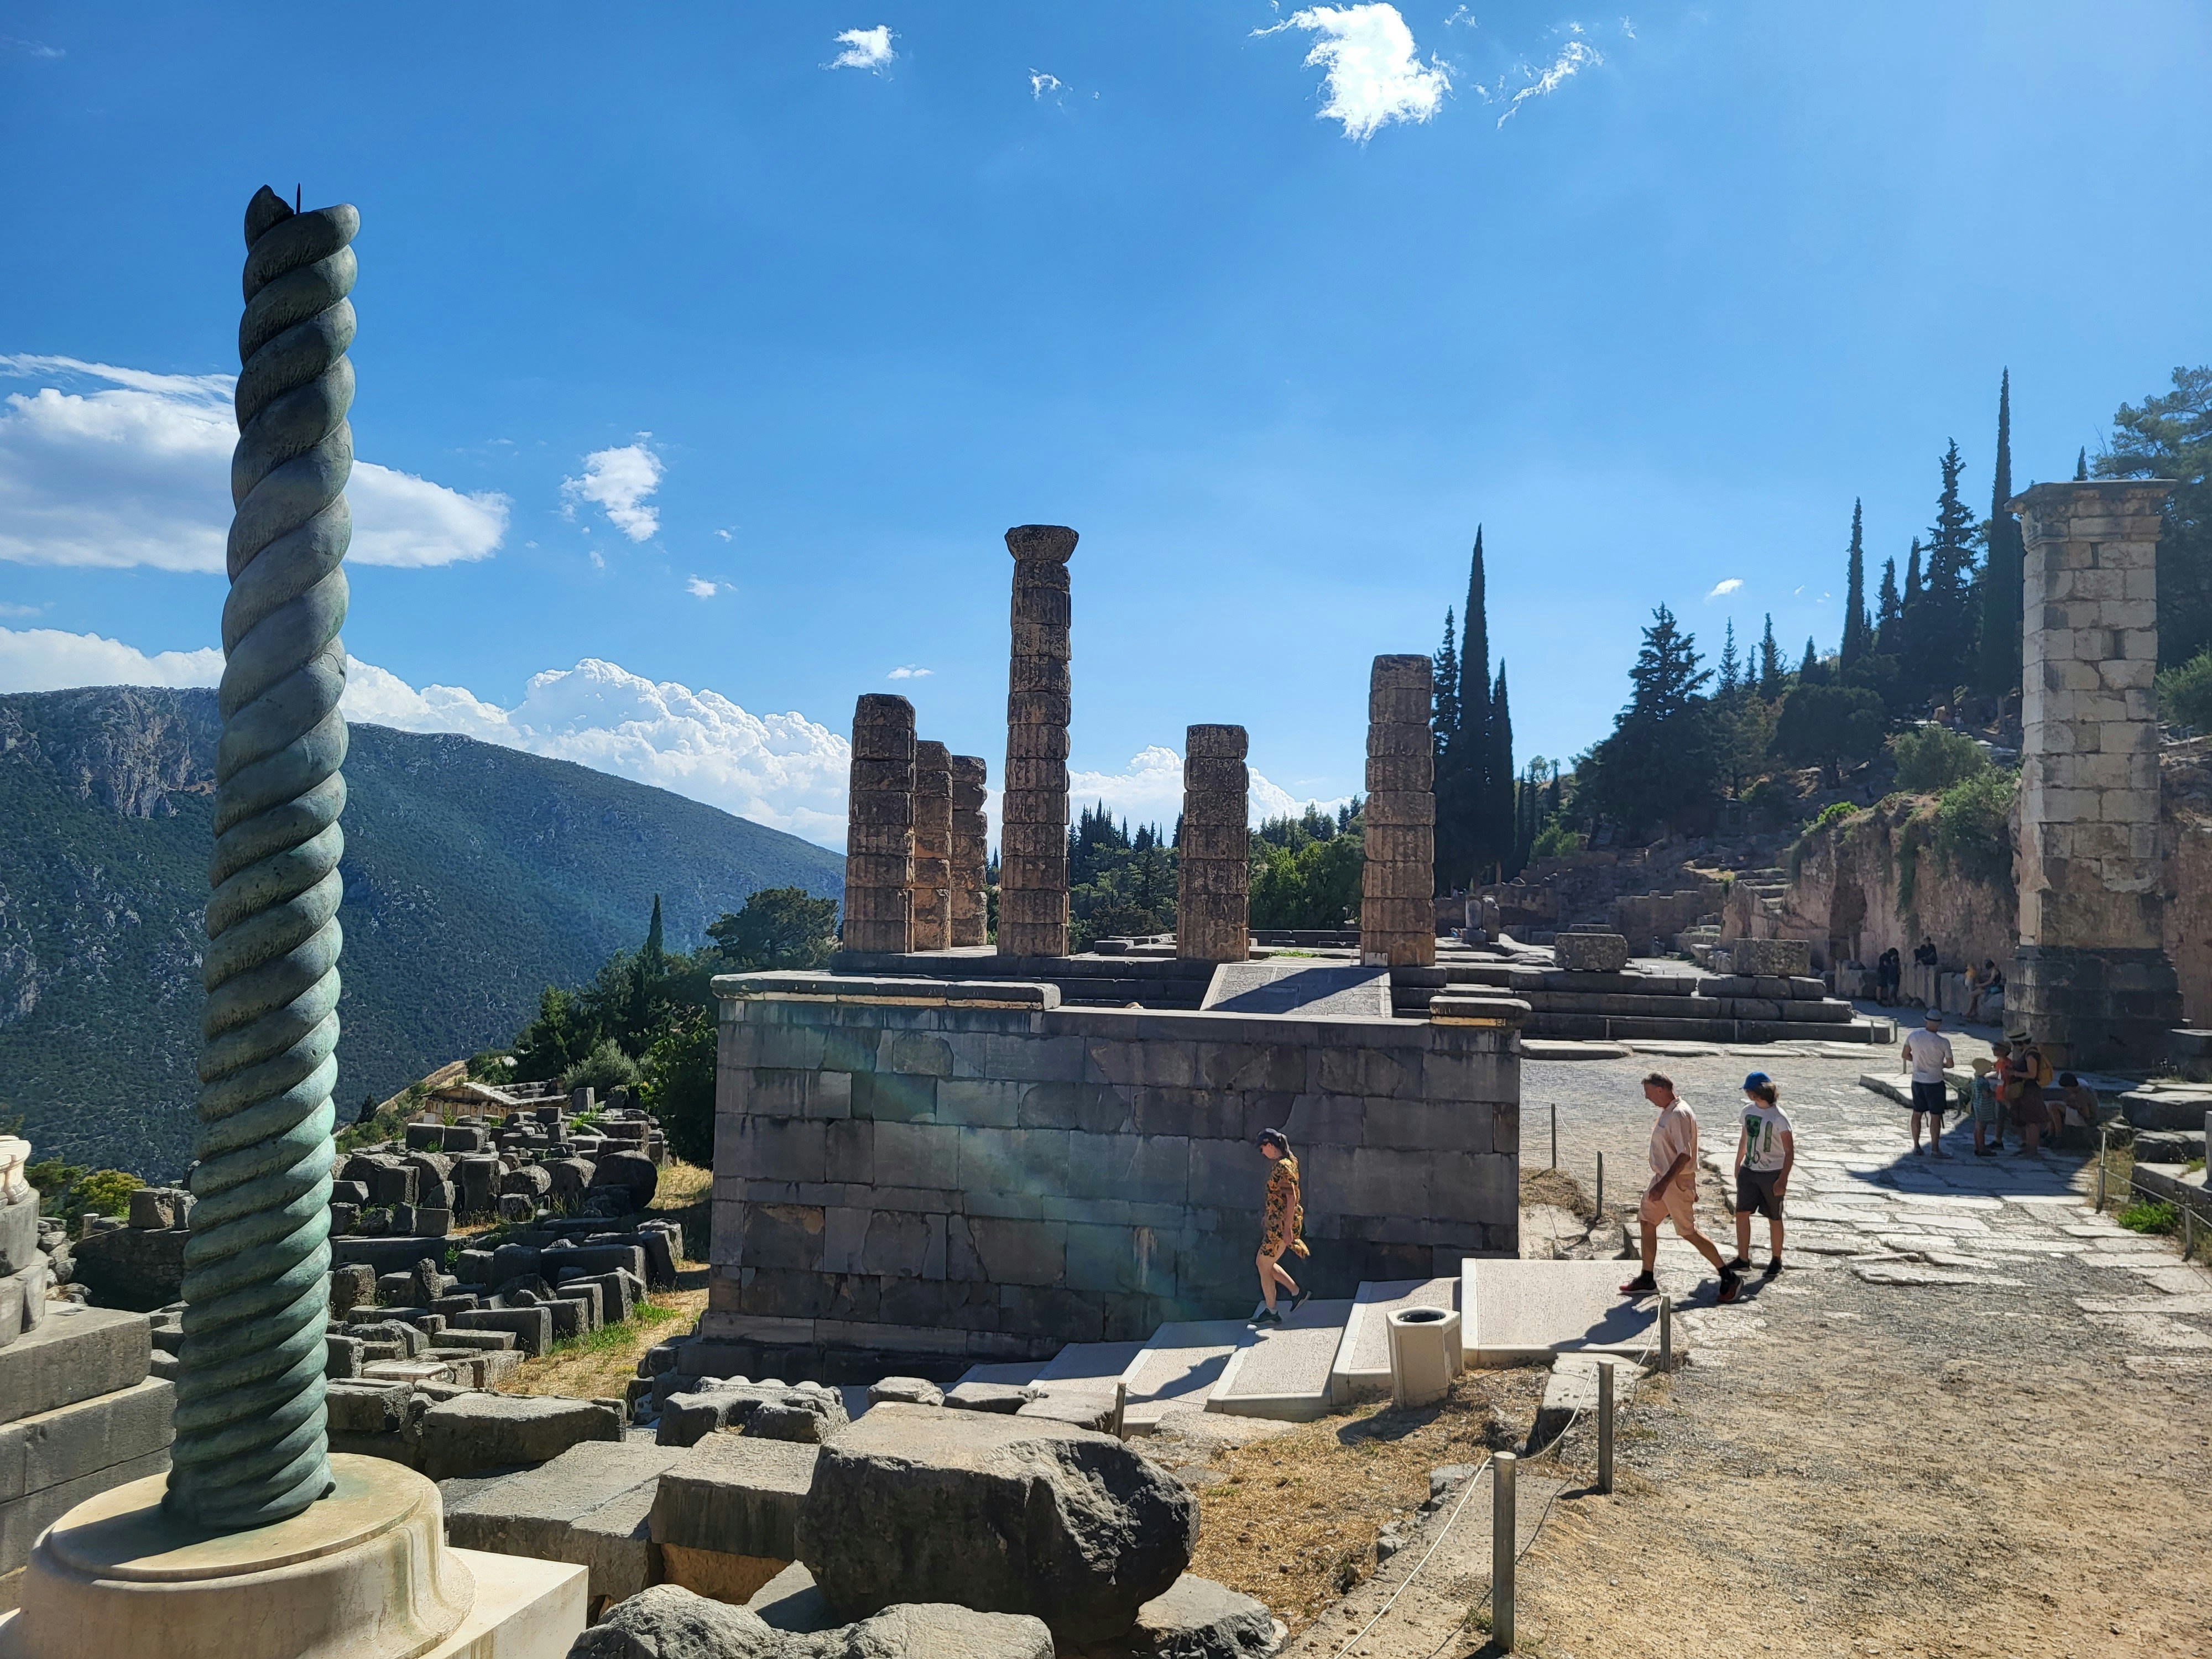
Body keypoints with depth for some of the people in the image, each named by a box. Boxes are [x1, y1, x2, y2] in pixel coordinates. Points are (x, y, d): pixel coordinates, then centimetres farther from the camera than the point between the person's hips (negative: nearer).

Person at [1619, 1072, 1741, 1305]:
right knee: (1647, 1222, 11)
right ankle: (1647, 1280, 18)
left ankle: (1729, 1278, 10)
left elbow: (1684, 1155, -27)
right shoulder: (1667, 1111, 9)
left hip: (1677, 1181, -10)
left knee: (1688, 1232, -2)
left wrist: (1663, 1184, -29)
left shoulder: (1679, 1114, -22)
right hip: (1663, 1178, 10)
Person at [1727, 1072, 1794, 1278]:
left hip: (1772, 1174, -6)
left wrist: (1783, 1180, -20)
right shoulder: (1748, 1111, 2)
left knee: (1774, 1218, 8)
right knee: (1742, 1213, 2)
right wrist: (1738, 1166, 20)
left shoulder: (1779, 1118, -17)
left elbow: (1789, 1152, -15)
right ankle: (1743, 1259, 8)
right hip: (1749, 1171, 6)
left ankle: (1776, 1260, 23)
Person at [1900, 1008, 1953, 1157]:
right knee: (1935, 1116, 4)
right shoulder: (1943, 1042, -19)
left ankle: (1916, 1146, 21)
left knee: (1917, 1113, 14)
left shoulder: (1914, 1036, -6)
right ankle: (1935, 1150, 7)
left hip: (1917, 1081, 5)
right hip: (1935, 1083, -5)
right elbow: (1950, 1064, -7)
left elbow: (1905, 1055, 5)